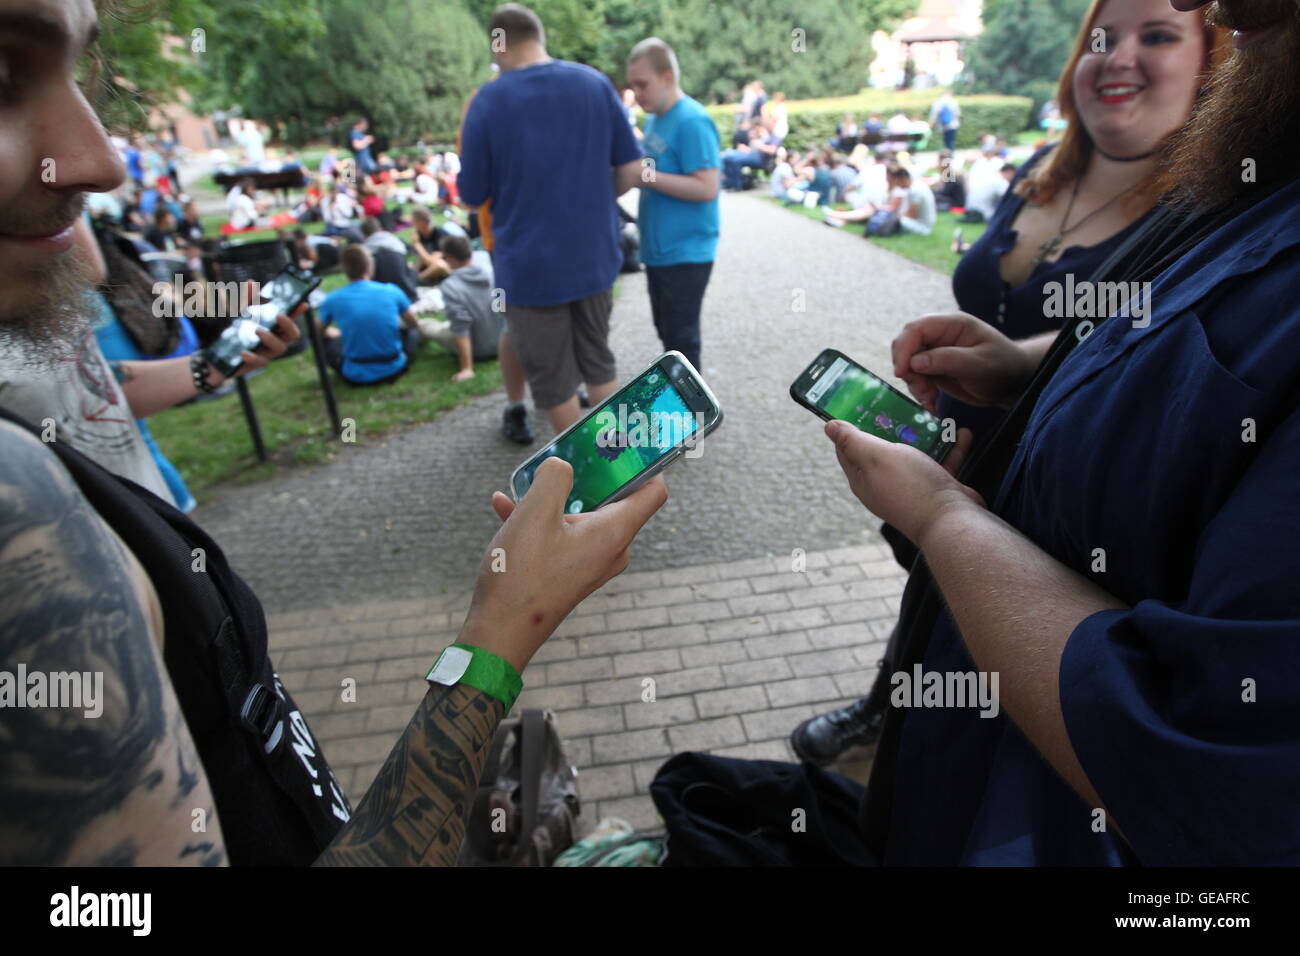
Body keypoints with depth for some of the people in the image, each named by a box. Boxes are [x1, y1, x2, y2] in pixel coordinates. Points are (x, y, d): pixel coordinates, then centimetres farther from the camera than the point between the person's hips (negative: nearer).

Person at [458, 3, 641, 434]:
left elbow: (472, 194, -5)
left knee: (552, 378, 12)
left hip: (530, 263, -4)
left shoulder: (487, 101, -11)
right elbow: (631, 169, 1)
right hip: (594, 254, 4)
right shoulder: (596, 83, -1)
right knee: (598, 361, 21)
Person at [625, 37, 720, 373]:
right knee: (667, 332, 18)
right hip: (659, 248, 9)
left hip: (685, 252, -9)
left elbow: (706, 188, -23)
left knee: (681, 338, 0)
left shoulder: (692, 121, -16)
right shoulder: (654, 118, 12)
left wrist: (648, 177, -24)